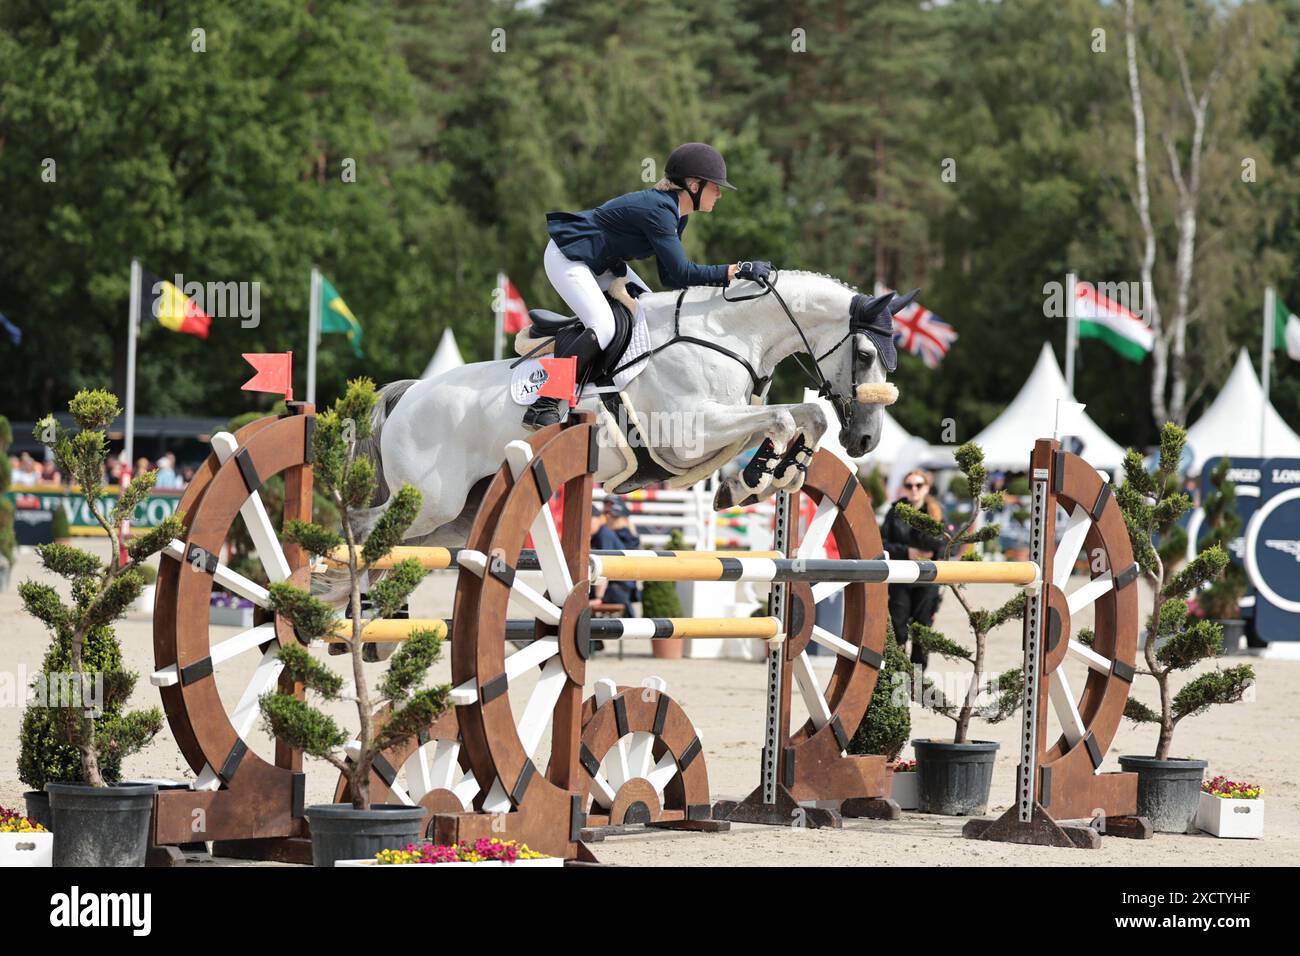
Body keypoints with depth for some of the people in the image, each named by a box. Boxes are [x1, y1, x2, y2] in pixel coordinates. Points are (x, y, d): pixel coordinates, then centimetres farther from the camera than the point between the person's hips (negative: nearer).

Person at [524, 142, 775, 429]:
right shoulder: (658, 210, -28)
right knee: (603, 327, -25)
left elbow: (670, 278, 6)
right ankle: (542, 406, -23)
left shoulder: (674, 214, 3)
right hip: (566, 259, -11)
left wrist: (723, 280, -5)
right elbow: (682, 273, -32)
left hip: (601, 262, 11)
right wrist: (739, 270, -32)